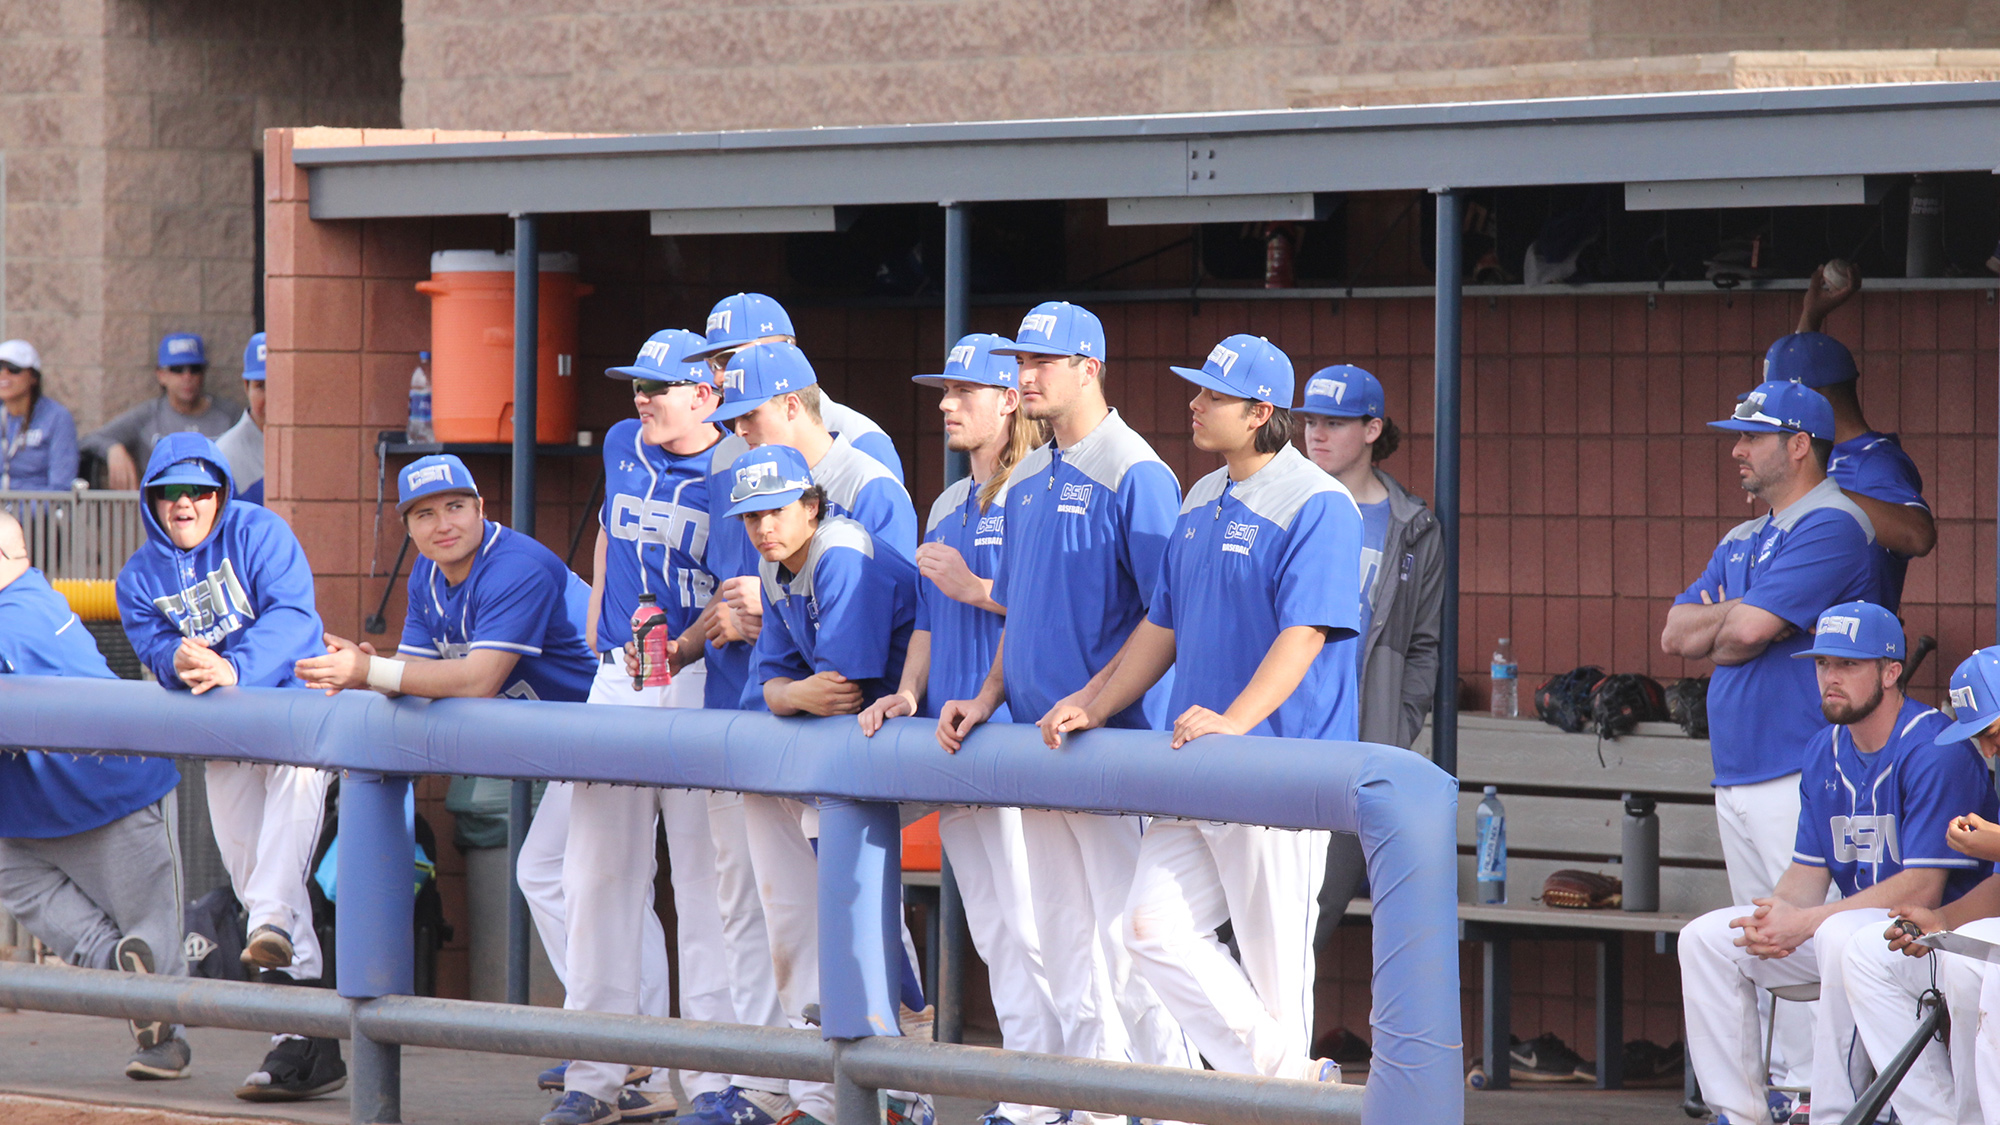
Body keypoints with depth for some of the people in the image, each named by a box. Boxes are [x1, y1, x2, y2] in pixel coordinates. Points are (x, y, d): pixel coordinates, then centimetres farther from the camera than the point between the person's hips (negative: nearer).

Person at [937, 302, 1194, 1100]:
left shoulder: (1134, 475, -11)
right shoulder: (1027, 481, 15)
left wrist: (1090, 699, -21)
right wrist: (988, 698, 8)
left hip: (1115, 738, -9)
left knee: (1124, 929, -9)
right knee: (1063, 937, 11)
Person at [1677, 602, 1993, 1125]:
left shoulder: (1935, 749, -16)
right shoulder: (1824, 750, 11)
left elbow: (1922, 887, -22)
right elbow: (1809, 871, 11)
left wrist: (1806, 923, -24)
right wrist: (1775, 912, -14)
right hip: (1851, 920, 9)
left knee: (1843, 937, -38)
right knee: (1706, 938, -2)